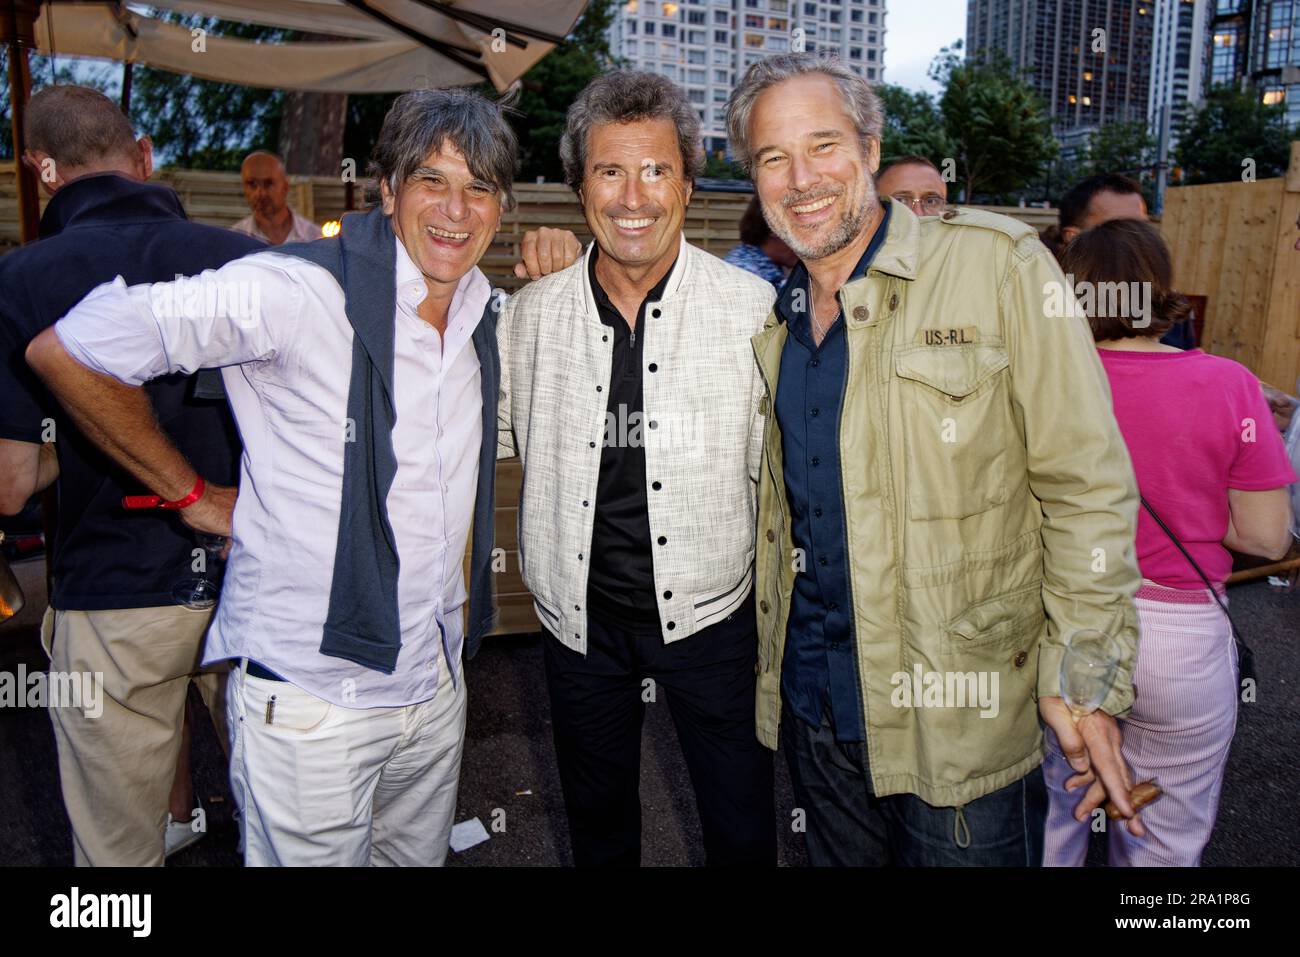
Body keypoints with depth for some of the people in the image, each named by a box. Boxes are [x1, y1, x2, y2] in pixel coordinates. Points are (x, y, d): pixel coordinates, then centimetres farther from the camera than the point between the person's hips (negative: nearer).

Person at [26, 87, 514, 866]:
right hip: (310, 704, -6)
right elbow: (65, 353, -13)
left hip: (437, 685, 6)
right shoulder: (295, 291, -18)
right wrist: (190, 493, -7)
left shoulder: (492, 314, 3)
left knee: (420, 856, 23)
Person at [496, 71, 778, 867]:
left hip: (712, 615, -2)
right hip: (580, 618, 2)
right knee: (598, 828, 22)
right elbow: (496, 435, 13)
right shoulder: (532, 311, -4)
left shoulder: (752, 307, -9)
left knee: (742, 830, 14)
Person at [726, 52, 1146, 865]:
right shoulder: (774, 316, 5)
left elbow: (1087, 486, -12)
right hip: (811, 706, 6)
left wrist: (1084, 678, -15)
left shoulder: (997, 265, -12)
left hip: (962, 725, -5)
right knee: (838, 858, 22)